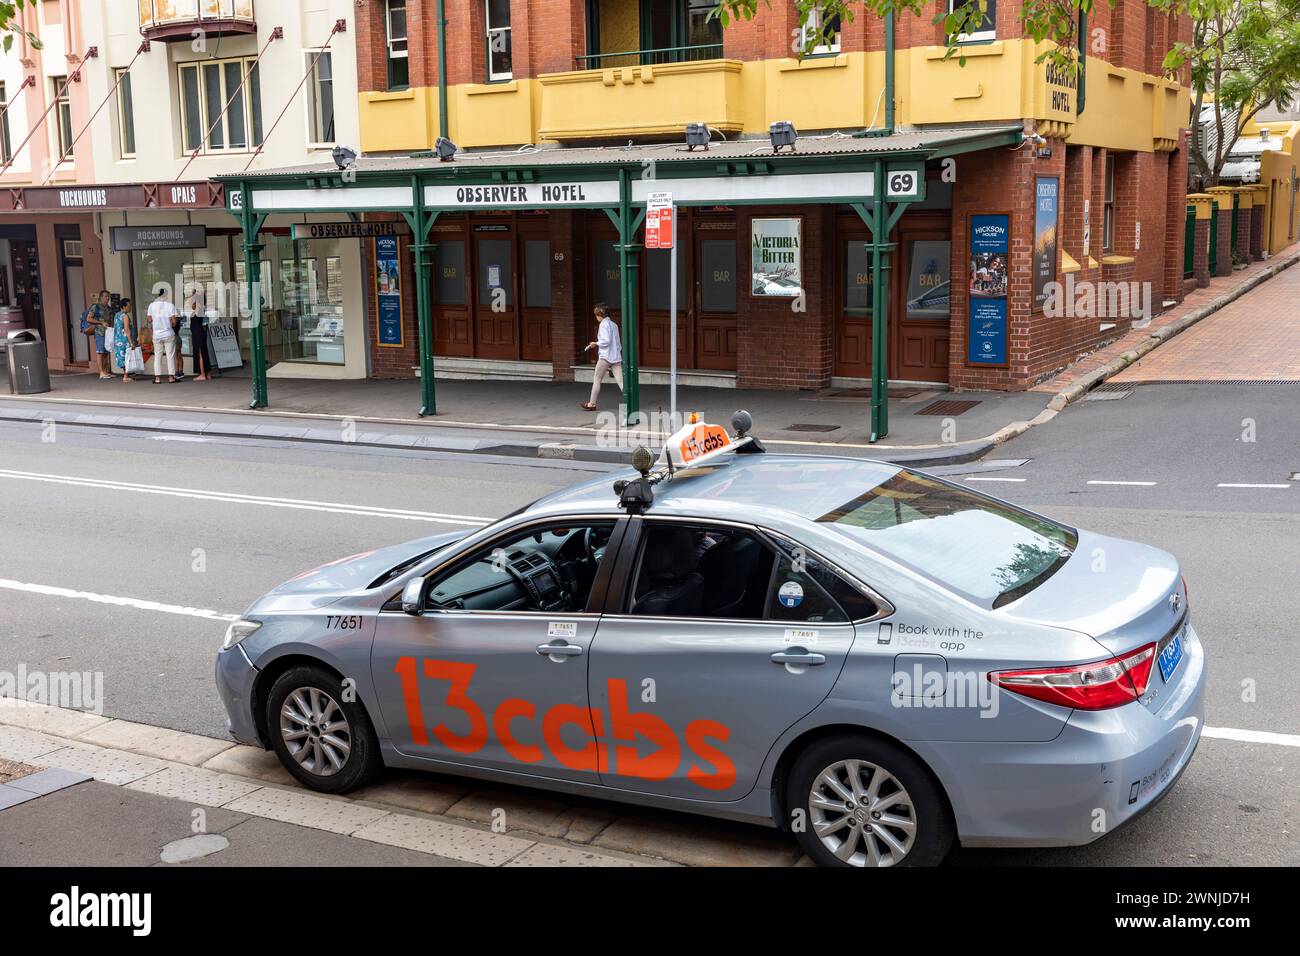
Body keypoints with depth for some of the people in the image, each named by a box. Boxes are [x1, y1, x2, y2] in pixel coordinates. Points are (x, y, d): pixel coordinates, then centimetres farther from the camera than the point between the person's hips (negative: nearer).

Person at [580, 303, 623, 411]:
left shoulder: (603, 324, -8)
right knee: (620, 381, -2)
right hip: (616, 357, 7)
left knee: (596, 380, 7)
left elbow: (606, 341, -18)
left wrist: (595, 344, -2)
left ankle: (592, 404, 15)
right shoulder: (614, 325, 15)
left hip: (605, 356, -7)